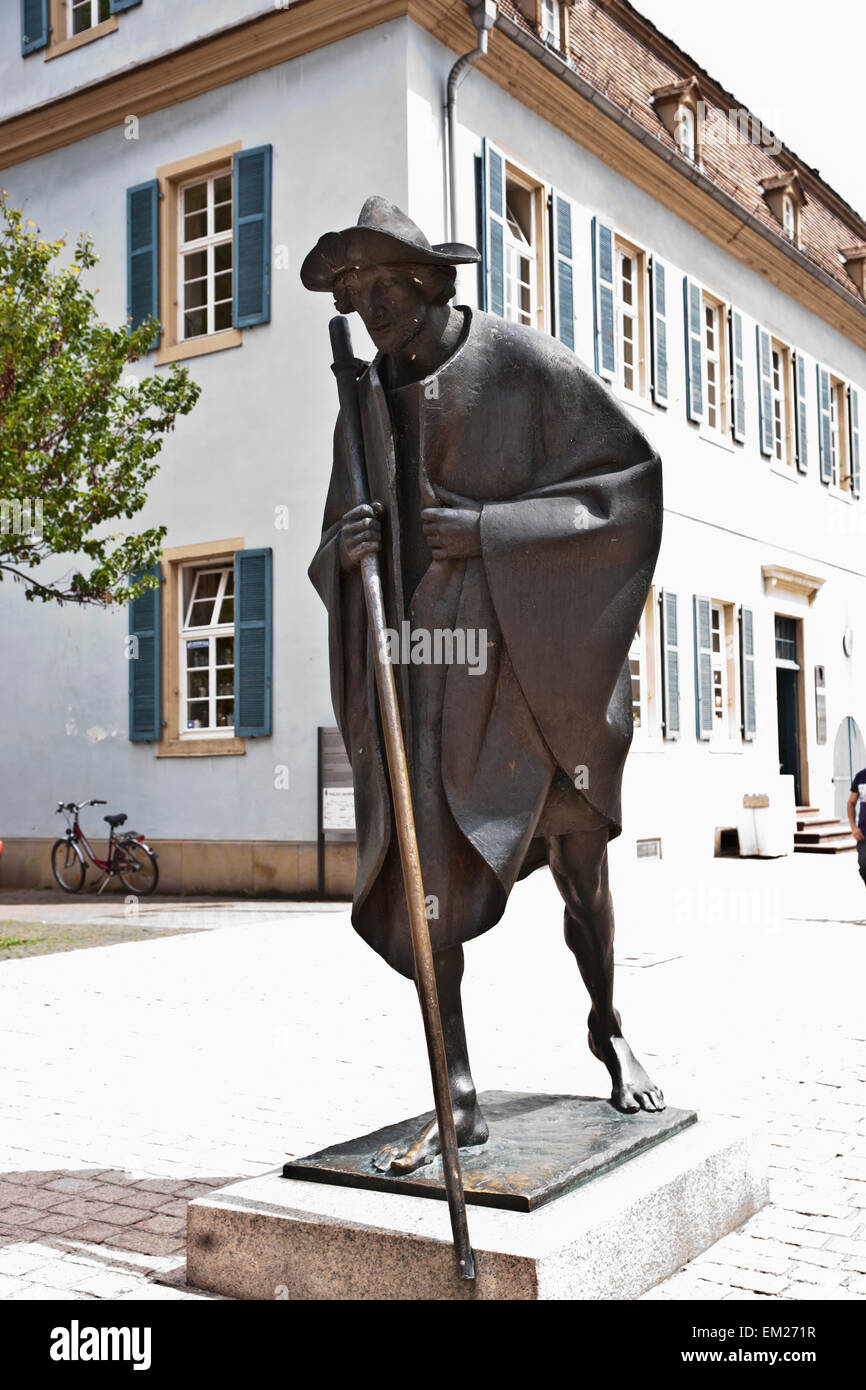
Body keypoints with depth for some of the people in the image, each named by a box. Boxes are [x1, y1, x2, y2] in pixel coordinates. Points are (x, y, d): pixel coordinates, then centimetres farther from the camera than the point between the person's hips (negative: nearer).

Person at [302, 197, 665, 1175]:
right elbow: (336, 545, 16)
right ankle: (458, 1102, 7)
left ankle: (608, 1028, 36)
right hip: (421, 665, 3)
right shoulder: (369, 397, 10)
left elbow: (633, 477, -9)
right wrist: (345, 546, -11)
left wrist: (487, 528, -16)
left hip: (532, 657, -3)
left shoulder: (523, 363, -4)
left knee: (578, 859, 8)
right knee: (420, 871, -4)